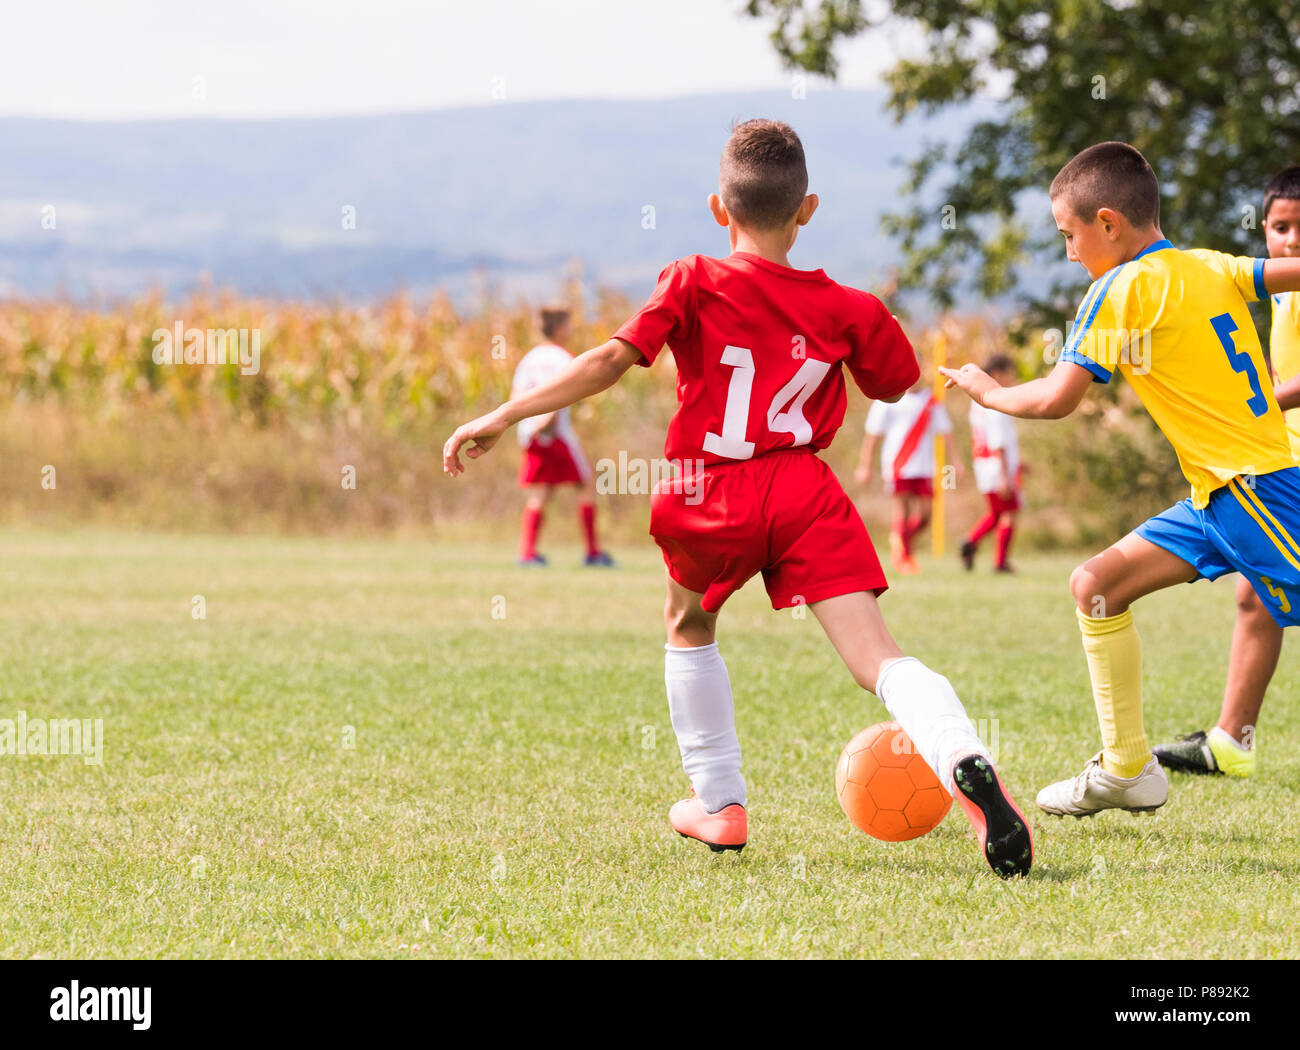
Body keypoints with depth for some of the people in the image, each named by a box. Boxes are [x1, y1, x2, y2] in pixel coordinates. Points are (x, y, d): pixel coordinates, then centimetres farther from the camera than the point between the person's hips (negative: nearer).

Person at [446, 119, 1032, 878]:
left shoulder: (695, 285, 0)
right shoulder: (844, 308, 7)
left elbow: (612, 360, -9)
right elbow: (893, 385, 24)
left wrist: (503, 417, -6)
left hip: (712, 497, 0)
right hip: (805, 490, 0)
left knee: (688, 625, 29)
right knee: (876, 655, -9)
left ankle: (719, 804, 31)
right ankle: (963, 759, -38)